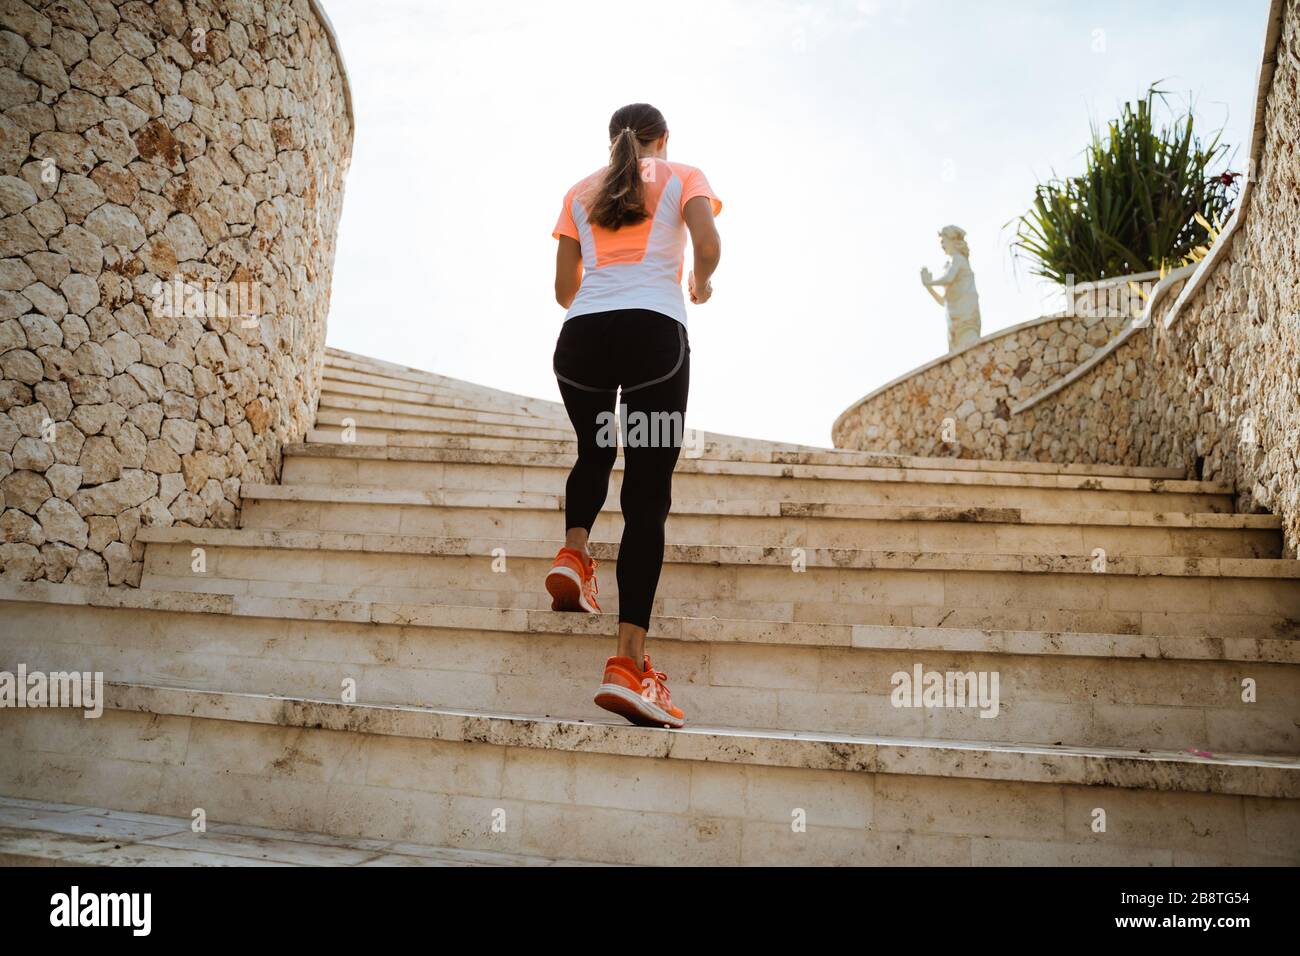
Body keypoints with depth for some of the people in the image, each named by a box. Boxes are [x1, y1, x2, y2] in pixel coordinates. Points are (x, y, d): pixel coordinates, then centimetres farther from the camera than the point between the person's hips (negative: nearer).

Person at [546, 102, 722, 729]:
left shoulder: (581, 191, 23)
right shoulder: (684, 177, 16)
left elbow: (564, 289, 18)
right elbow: (707, 244, -3)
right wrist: (700, 286, 18)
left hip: (582, 335, 3)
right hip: (654, 330, -3)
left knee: (593, 454, 29)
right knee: (647, 493, -7)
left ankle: (573, 552, 1)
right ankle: (628, 660, -16)